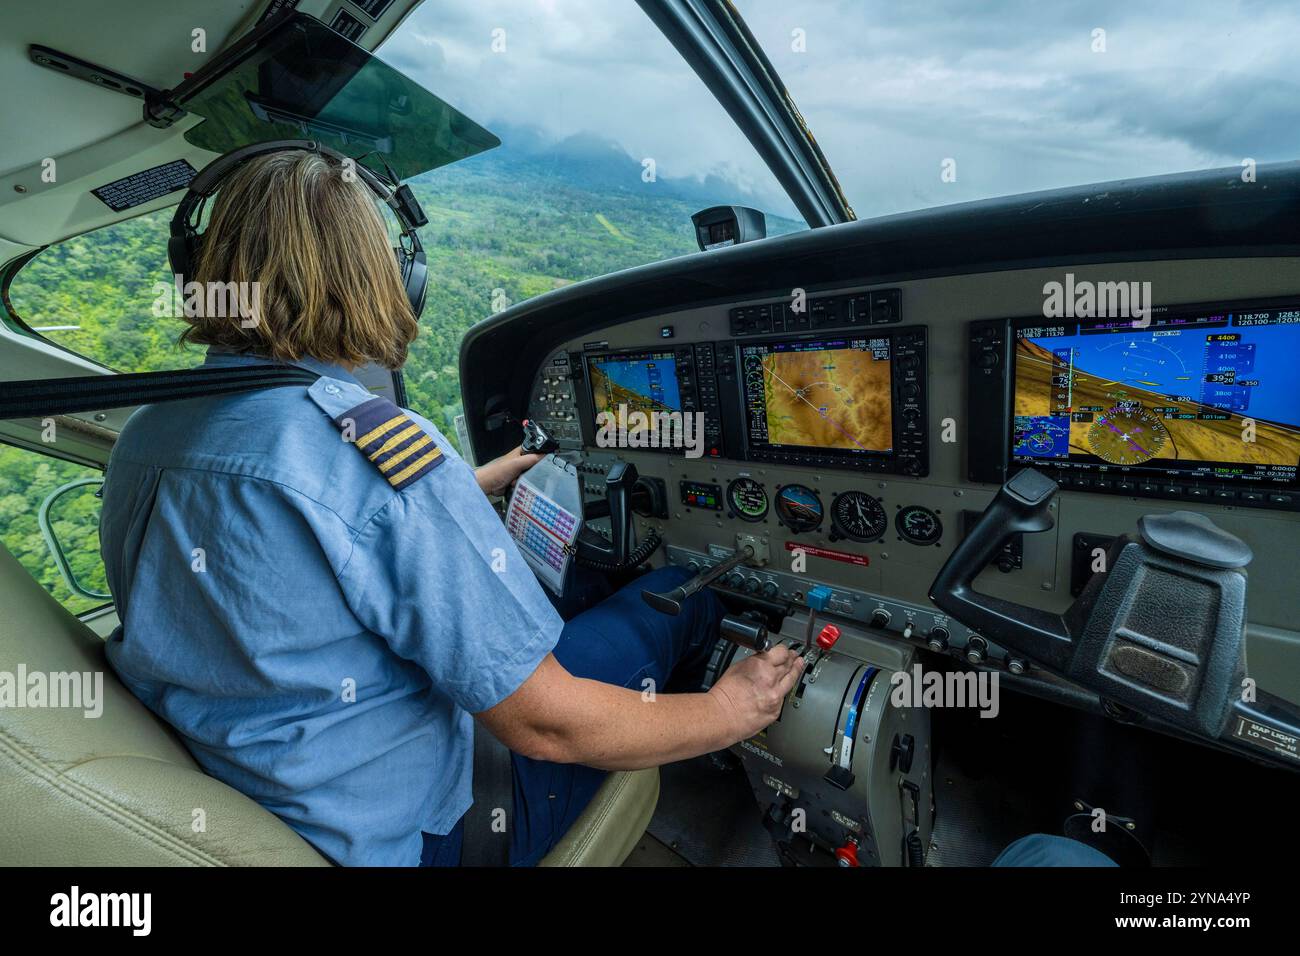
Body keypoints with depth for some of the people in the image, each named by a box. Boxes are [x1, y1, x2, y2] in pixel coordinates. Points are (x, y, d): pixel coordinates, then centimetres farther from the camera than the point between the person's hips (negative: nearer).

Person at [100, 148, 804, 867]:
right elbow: (541, 724, -26)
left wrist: (478, 484, 18)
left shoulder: (138, 440, -4)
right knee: (680, 595, 2)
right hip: (397, 835, -7)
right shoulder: (379, 450, -32)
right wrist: (728, 714, -10)